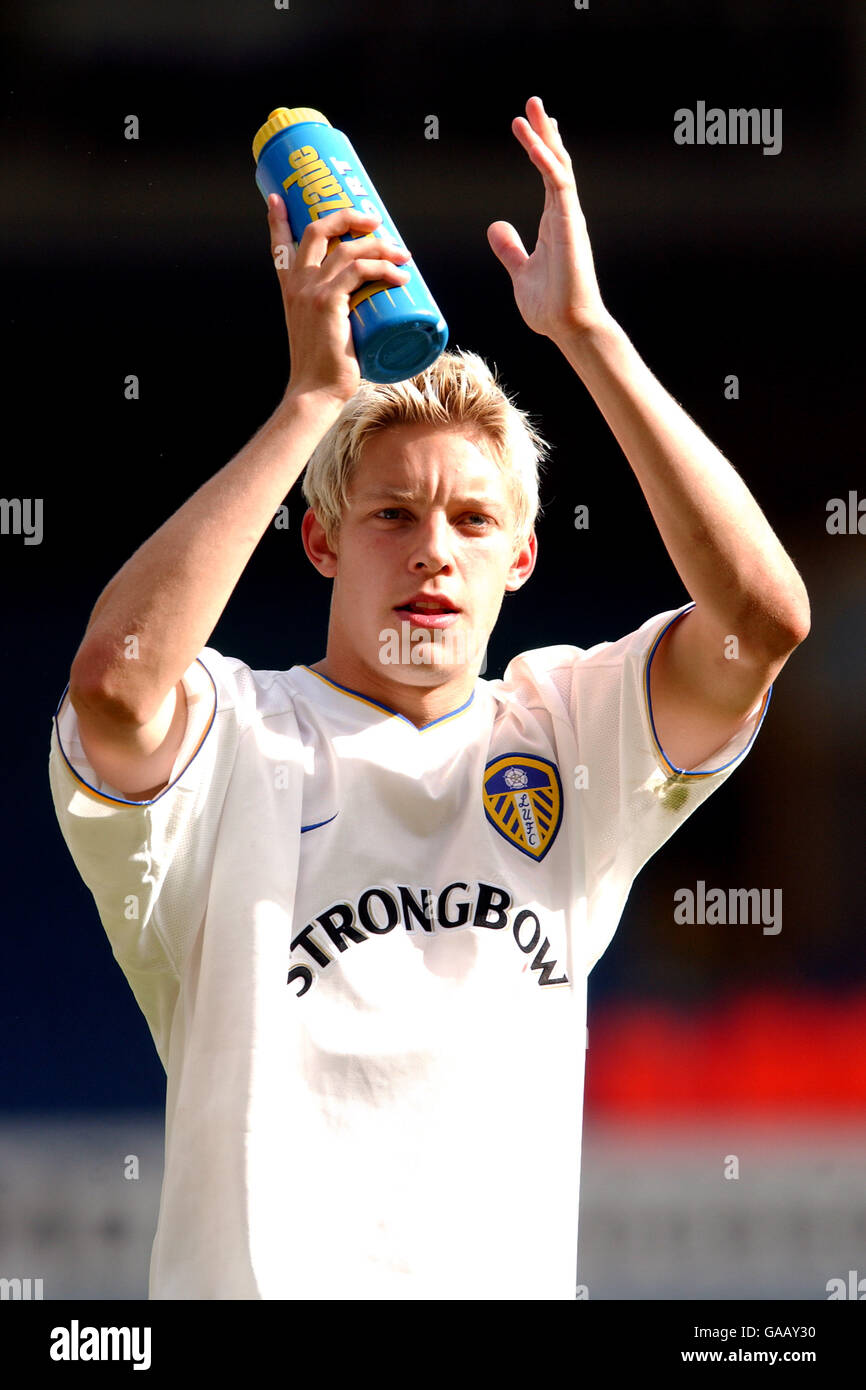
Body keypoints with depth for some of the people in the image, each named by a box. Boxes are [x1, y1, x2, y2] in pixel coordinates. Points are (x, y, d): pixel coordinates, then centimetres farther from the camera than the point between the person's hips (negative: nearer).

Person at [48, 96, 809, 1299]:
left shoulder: (566, 733, 11)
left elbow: (764, 619, -4)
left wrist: (585, 331, -6)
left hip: (514, 1278, 3)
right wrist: (315, 395, -14)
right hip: (258, 1282, -3)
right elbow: (115, 679, -20)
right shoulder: (231, 739, 2)